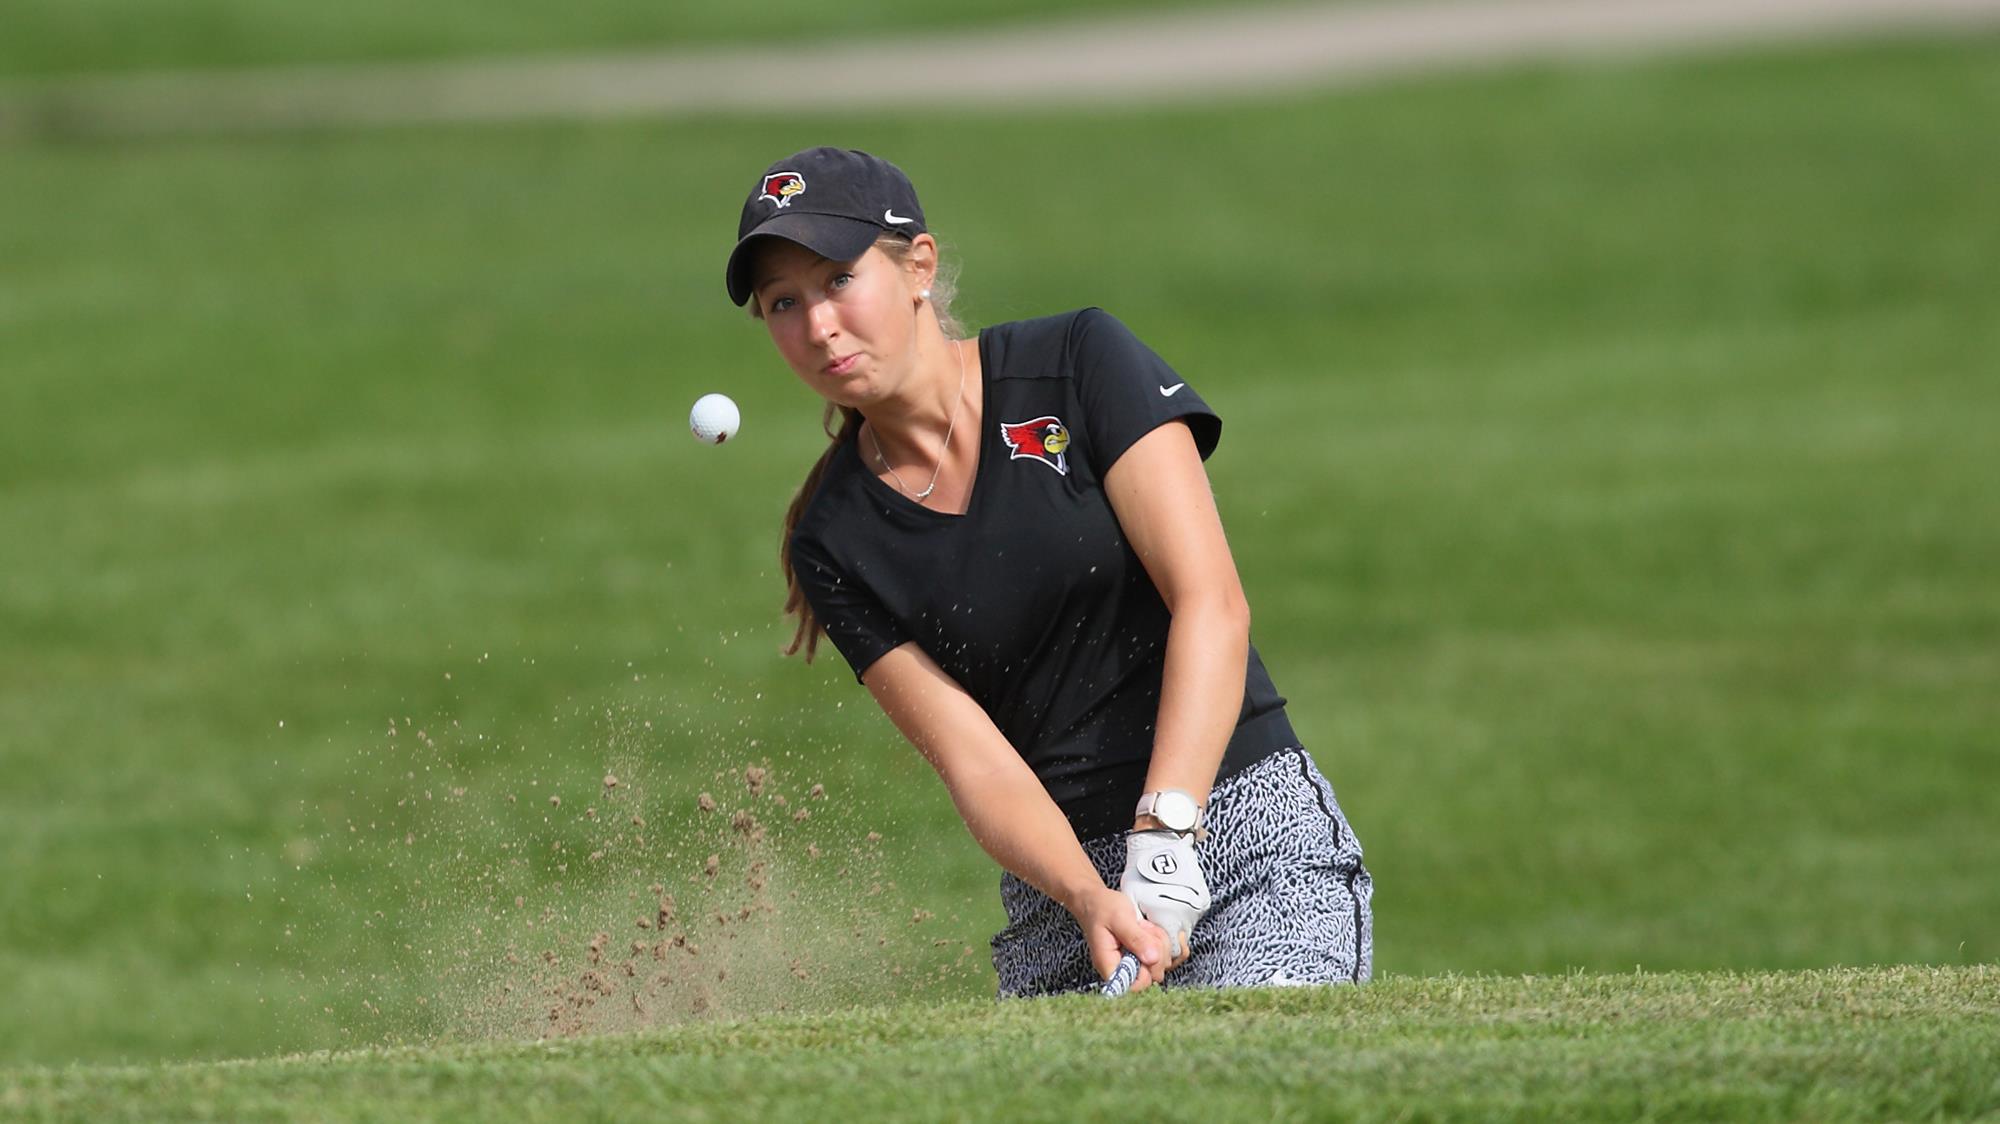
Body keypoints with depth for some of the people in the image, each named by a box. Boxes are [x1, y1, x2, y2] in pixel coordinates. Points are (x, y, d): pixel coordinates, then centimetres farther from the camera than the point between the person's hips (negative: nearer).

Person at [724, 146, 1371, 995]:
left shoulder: (1079, 363, -2)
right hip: (1054, 893, 3)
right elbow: (976, 762, -3)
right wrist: (1095, 900, -23)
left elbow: (1212, 604, -10)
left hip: (1258, 839, -3)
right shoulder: (836, 543, 5)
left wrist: (1164, 839, -22)